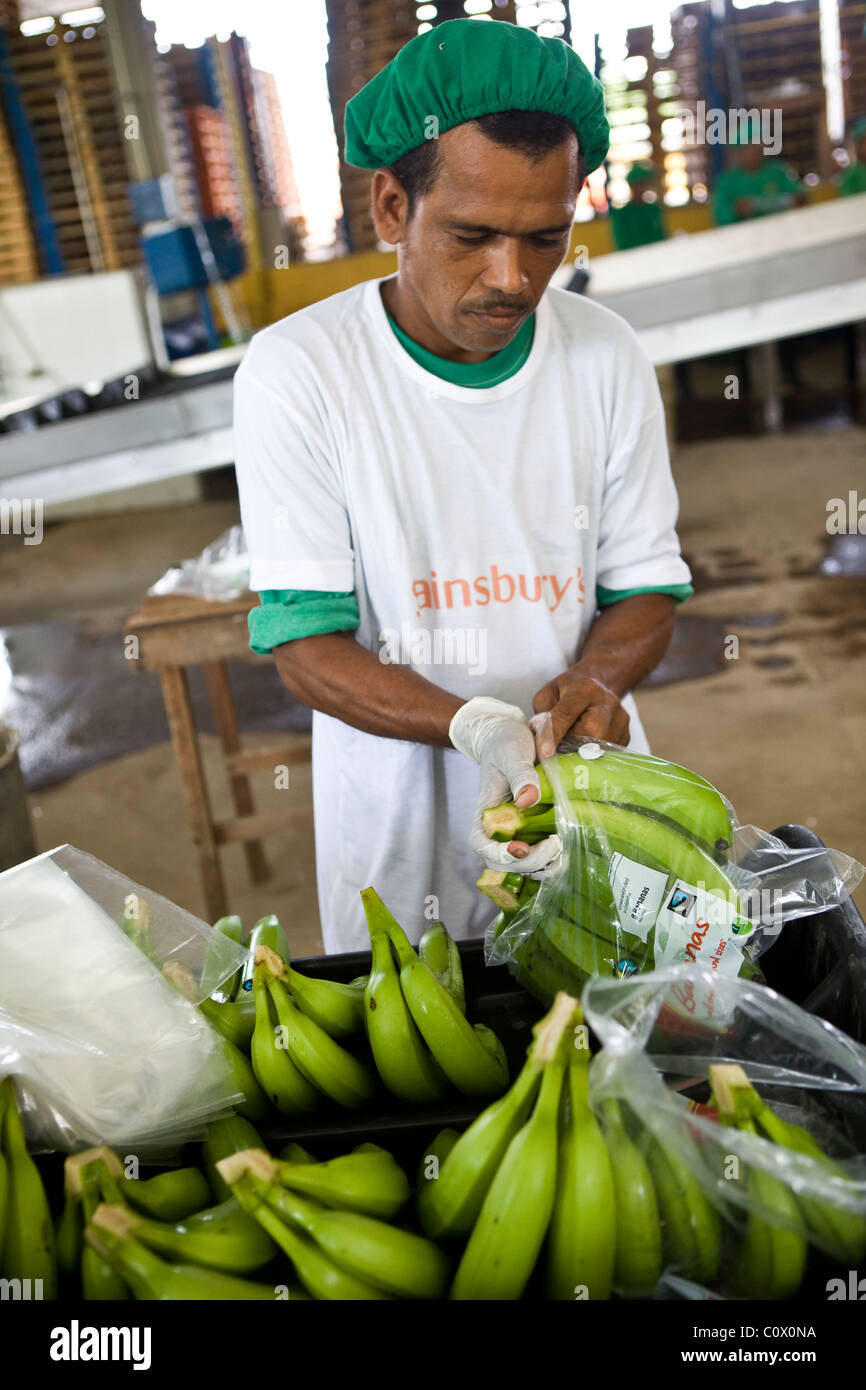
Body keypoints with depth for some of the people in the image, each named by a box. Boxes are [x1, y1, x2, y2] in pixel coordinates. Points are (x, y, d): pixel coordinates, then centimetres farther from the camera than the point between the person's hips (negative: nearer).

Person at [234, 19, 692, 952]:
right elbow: (304, 644, -16)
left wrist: (595, 680, -22)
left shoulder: (607, 358, -6)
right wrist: (478, 726, -31)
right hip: (397, 812, -2)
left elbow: (646, 588, 0)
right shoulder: (293, 373, -16)